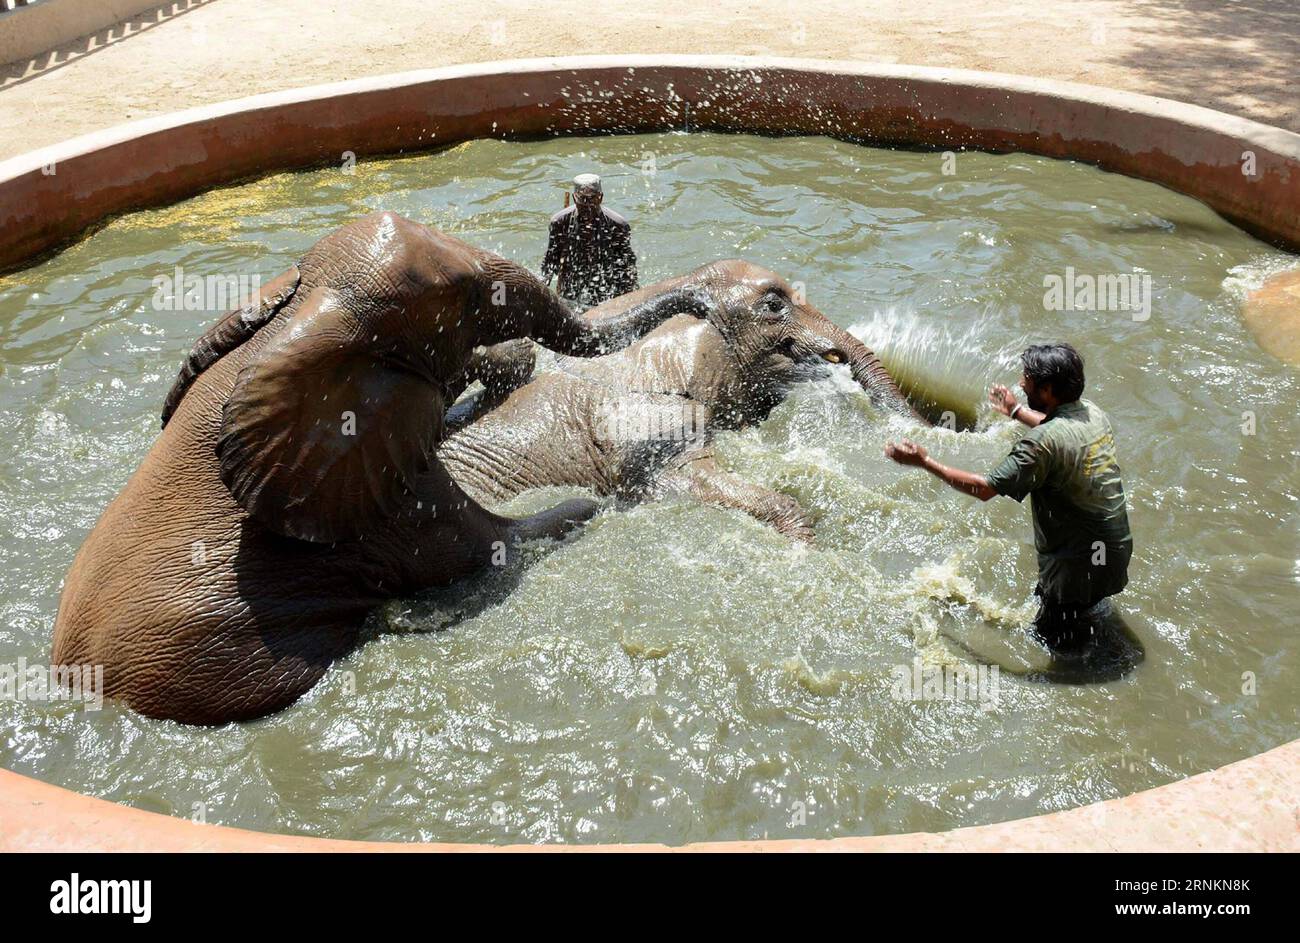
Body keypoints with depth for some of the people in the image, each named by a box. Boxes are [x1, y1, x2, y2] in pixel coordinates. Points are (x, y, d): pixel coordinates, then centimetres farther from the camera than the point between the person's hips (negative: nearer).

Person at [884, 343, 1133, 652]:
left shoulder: (1042, 442, -26)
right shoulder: (1091, 412, -1)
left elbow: (984, 488, -21)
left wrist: (924, 462, -16)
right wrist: (1017, 411, 35)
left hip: (1080, 560, -7)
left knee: (1051, 637, 12)